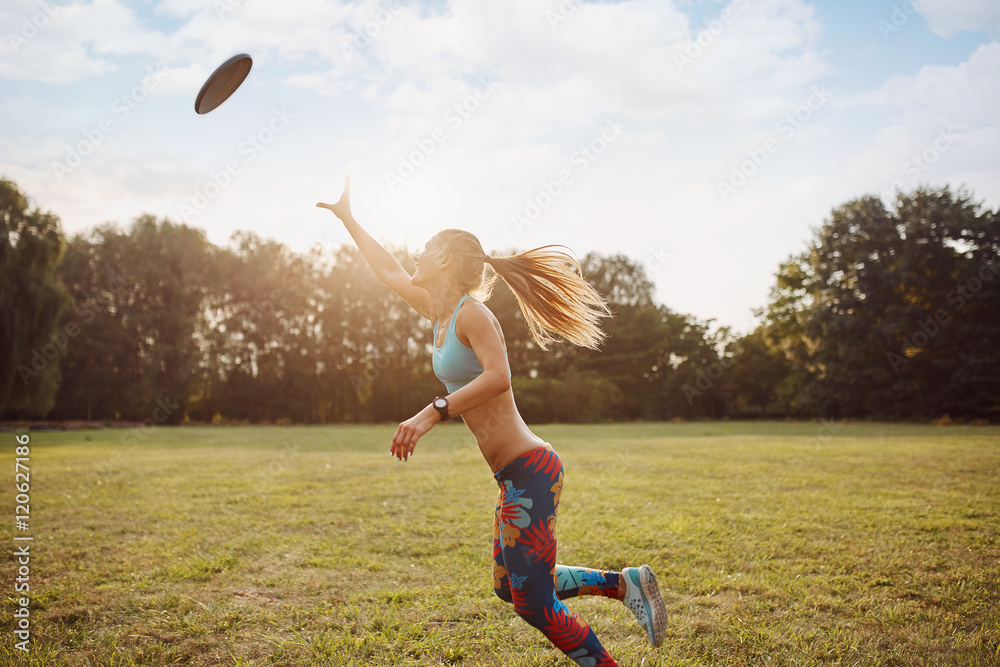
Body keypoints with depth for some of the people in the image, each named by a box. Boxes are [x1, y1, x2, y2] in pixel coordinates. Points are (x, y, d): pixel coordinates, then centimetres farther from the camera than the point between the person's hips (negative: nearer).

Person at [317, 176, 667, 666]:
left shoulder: (471, 312, -14)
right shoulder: (440, 313, 12)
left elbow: (497, 377, -31)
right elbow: (389, 272, 26)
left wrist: (431, 414, -35)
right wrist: (348, 219, 33)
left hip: (528, 469, -10)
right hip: (516, 475, 10)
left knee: (532, 603, -4)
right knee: (510, 587, 21)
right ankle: (625, 582, 26)